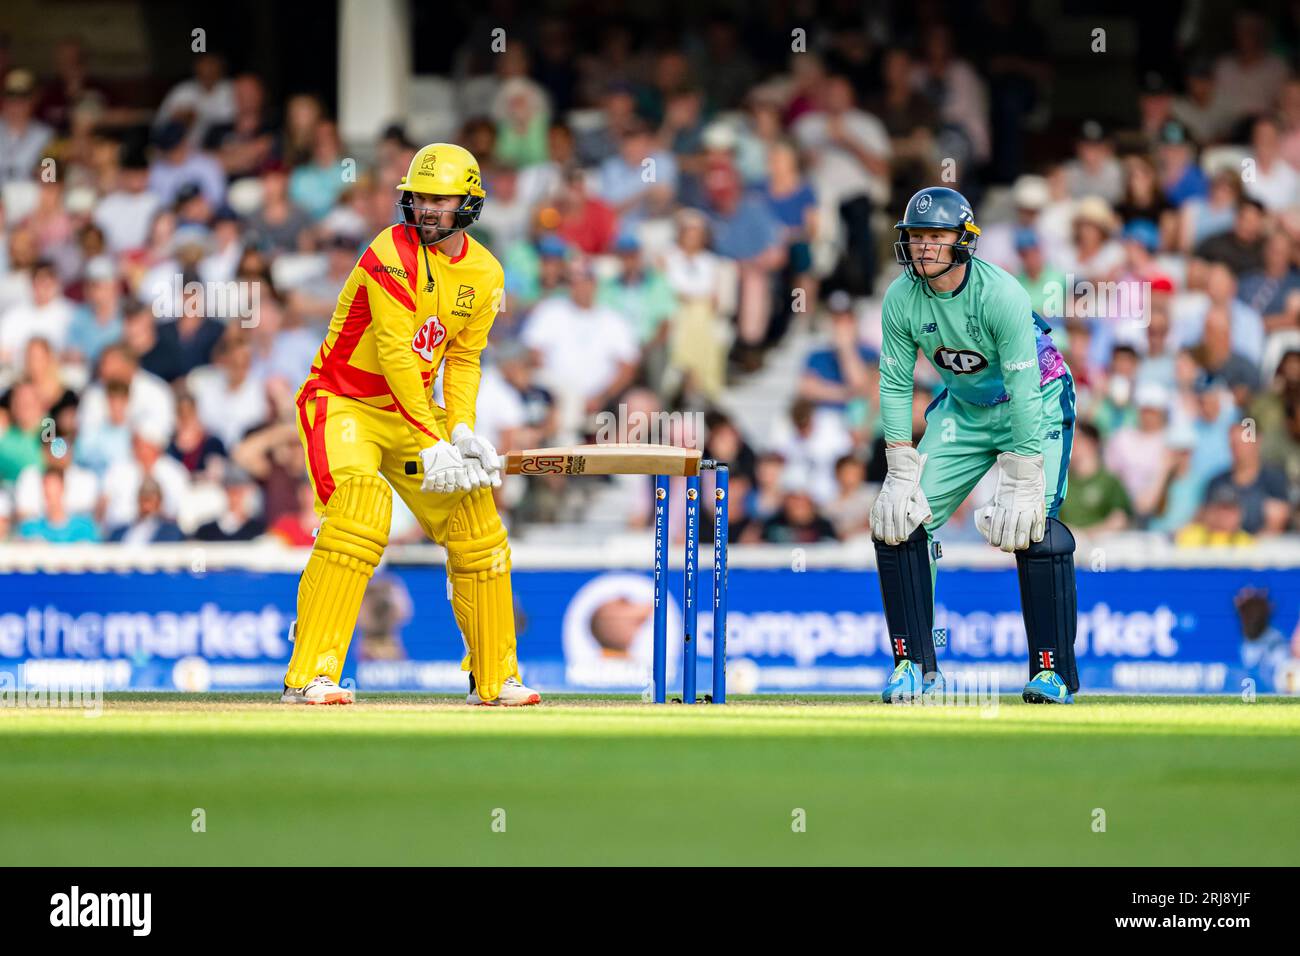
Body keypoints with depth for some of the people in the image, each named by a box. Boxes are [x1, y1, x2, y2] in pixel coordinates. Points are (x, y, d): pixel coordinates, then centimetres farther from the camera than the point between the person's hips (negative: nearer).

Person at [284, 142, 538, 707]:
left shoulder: (484, 273, 2)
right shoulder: (392, 253, -21)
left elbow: (463, 360, 5)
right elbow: (396, 354, -26)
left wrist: (462, 431, -12)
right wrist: (432, 443, -30)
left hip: (413, 412, 7)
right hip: (343, 402, -7)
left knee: (478, 527, 4)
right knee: (359, 512, -28)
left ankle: (494, 678, 20)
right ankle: (309, 676, -29)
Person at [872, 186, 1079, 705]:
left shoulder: (1001, 294, -29)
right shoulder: (901, 299, -14)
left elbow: (1023, 391, -29)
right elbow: (895, 385, -7)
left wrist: (1019, 486, -31)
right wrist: (901, 477, -12)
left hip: (1036, 406, -5)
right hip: (964, 409, 5)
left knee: (1034, 528, -23)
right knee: (898, 519, -6)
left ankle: (1053, 670, -12)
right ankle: (915, 665, 5)